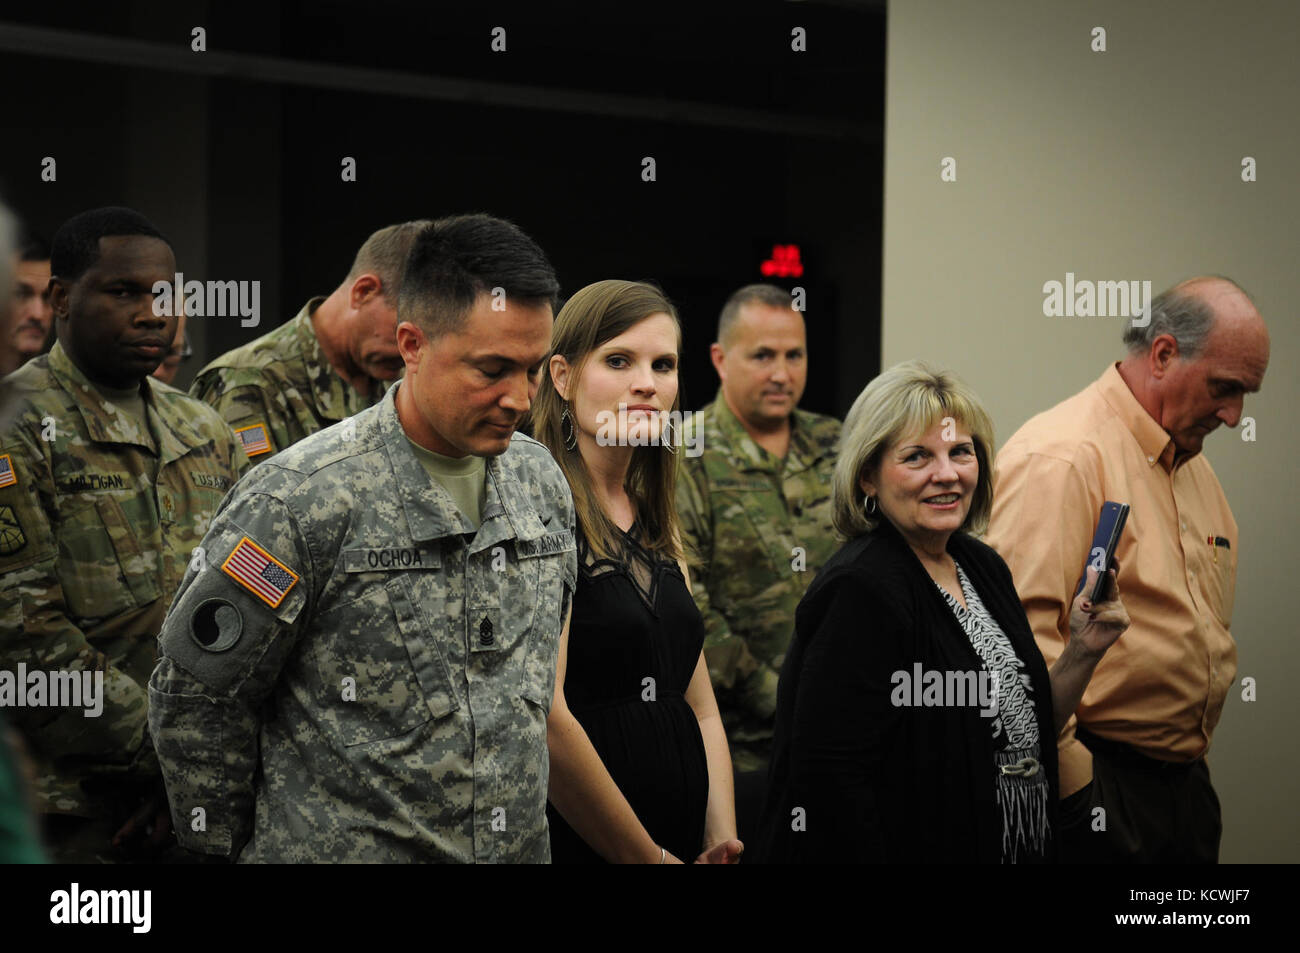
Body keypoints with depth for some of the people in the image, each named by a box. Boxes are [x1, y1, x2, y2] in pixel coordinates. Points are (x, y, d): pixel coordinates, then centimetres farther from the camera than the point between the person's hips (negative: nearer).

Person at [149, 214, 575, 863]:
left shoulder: (540, 480, 4)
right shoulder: (301, 498, -16)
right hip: (341, 851, -5)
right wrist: (231, 845, -2)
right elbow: (195, 699, -10)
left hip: (520, 847, 6)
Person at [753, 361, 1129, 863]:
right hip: (914, 851, -8)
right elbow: (828, 778, -25)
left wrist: (1082, 652, -1)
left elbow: (1019, 735, 12)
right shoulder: (861, 590, -20)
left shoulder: (983, 566, 5)